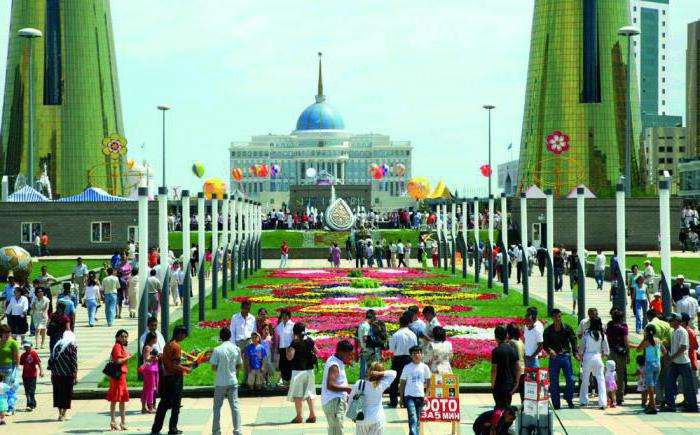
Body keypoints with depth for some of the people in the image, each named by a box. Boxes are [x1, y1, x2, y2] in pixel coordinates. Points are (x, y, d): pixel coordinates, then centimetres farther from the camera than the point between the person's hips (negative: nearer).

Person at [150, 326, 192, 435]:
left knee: (164, 403, 11)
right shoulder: (176, 346, -15)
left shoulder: (167, 345, 12)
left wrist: (183, 365, 17)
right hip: (175, 377, -8)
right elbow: (175, 365, -21)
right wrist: (186, 369, -7)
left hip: (166, 376, 8)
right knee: (176, 405, 2)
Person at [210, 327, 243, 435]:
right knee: (235, 406, 6)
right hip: (233, 381, 2)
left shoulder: (217, 350, -12)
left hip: (220, 382, -2)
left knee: (217, 407, 7)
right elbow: (240, 365, 6)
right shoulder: (236, 349, -1)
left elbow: (213, 367, -9)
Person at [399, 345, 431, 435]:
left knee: (417, 420, 9)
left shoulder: (424, 367, 5)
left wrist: (426, 395, 4)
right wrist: (401, 398, 5)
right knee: (412, 418, -15)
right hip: (409, 396, -3)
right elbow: (403, 383, 6)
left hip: (420, 396, 3)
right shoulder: (407, 367, 1)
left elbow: (428, 383, 12)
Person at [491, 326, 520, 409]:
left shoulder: (496, 351, -13)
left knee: (500, 408, -1)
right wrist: (516, 383, 11)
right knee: (507, 406, 16)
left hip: (500, 384, -6)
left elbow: (494, 370, -15)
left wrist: (492, 384, -6)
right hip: (510, 383, 6)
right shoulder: (512, 349, 4)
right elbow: (517, 368, 5)